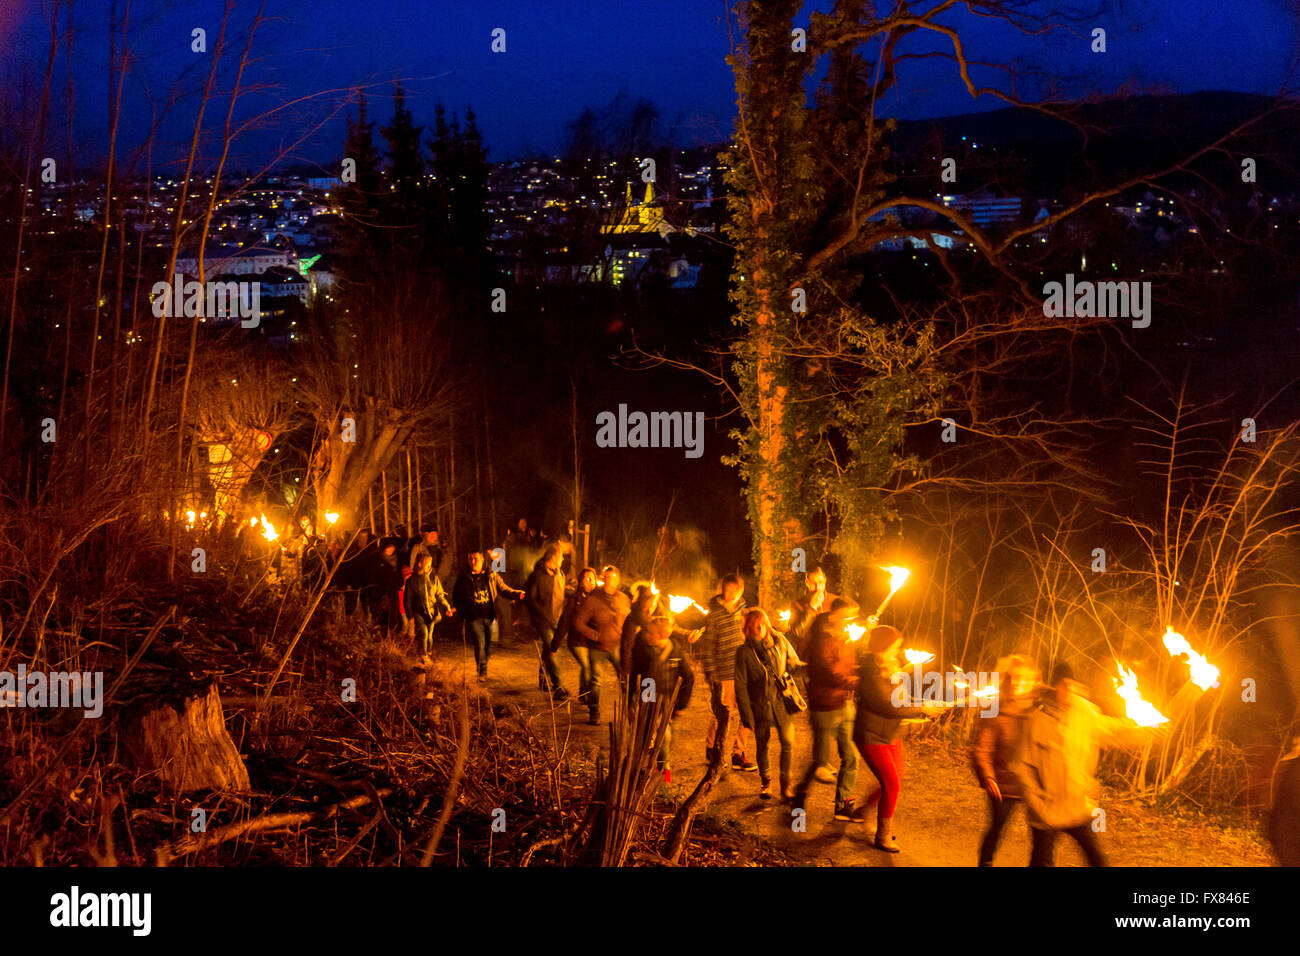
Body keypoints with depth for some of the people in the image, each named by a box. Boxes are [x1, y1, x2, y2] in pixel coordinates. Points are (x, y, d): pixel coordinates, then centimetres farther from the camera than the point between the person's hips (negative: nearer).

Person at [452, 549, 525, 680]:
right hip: (474, 618, -2)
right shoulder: (463, 578, 3)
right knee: (480, 643, -13)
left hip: (490, 617, 2)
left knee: (488, 644, 9)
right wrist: (463, 612, 1)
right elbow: (456, 597, 13)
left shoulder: (492, 576, 4)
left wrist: (518, 595, -11)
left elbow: (504, 589, 7)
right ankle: (482, 671, -4)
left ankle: (483, 666, 30)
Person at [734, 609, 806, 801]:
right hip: (760, 707, -1)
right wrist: (746, 716, -8)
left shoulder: (779, 642, -1)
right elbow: (740, 686, -4)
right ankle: (765, 782, 32)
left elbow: (793, 666, 9)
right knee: (761, 745, 10)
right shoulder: (744, 652, -6)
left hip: (782, 702, 1)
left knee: (788, 743, -4)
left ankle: (786, 783, 15)